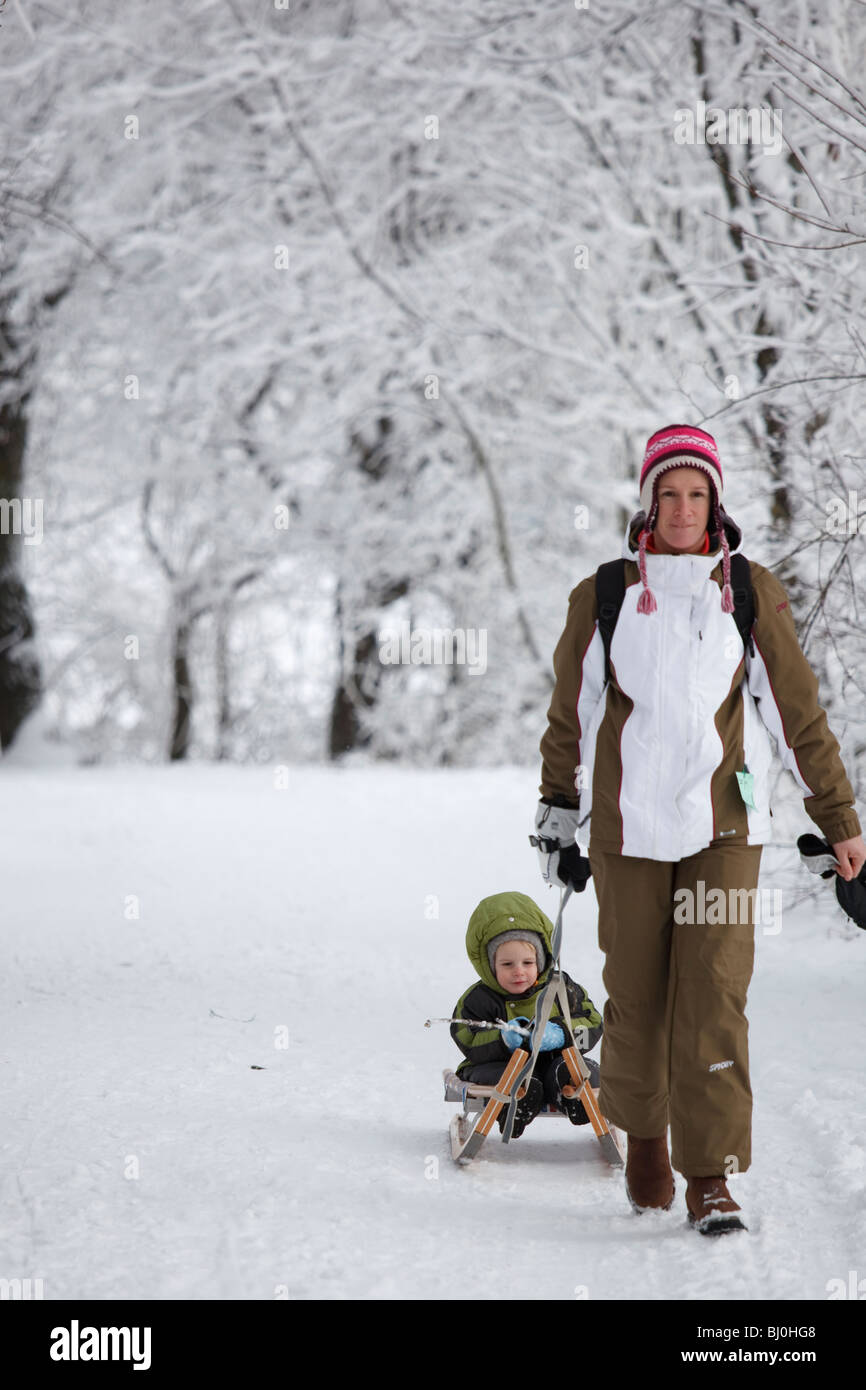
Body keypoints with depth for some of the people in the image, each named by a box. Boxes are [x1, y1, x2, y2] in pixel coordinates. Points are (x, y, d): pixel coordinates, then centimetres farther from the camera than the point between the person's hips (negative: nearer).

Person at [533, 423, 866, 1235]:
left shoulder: (751, 593, 3)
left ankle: (710, 1177, -7)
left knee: (715, 992, -10)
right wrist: (558, 814, 14)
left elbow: (796, 712, 7)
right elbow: (572, 714, 13)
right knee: (636, 993, 5)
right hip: (629, 826, 1)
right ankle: (644, 1131, 30)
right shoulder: (604, 598, 4)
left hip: (724, 824, -1)